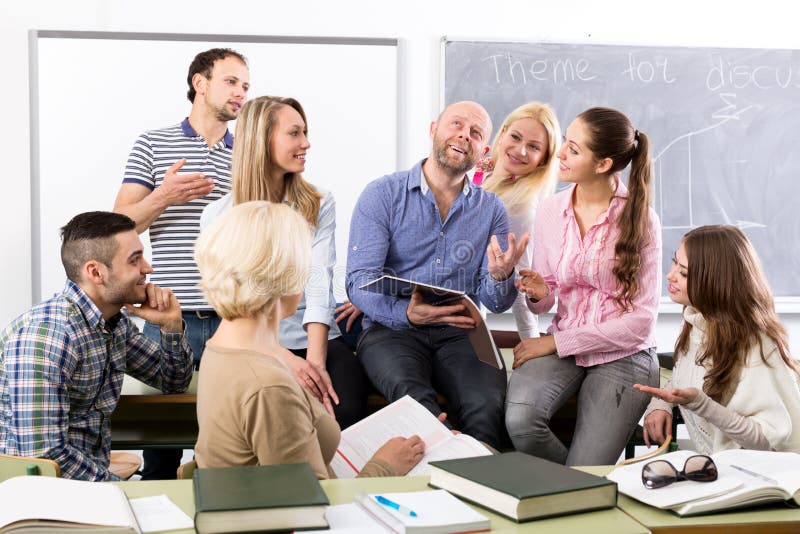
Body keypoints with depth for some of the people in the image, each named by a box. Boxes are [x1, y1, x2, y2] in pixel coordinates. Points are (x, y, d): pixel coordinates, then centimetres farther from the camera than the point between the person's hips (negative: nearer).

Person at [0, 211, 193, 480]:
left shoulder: (116, 320, 4)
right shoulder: (45, 335, -23)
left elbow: (173, 382, 17)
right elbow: (44, 457, -26)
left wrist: (171, 325, 0)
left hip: (96, 474, 8)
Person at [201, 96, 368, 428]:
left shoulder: (319, 206, 8)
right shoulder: (218, 216, 2)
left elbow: (320, 284, -6)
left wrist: (315, 360, -21)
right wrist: (286, 359, -20)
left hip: (318, 339, 2)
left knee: (347, 411, -28)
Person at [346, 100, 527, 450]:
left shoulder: (491, 210, 12)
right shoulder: (382, 195, 3)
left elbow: (495, 303, 6)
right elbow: (359, 281, -8)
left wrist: (500, 277, -18)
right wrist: (407, 313, -27)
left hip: (460, 333, 2)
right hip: (391, 329, -2)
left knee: (487, 405, -29)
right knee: (415, 396, -35)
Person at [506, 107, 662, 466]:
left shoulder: (640, 220, -10)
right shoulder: (550, 211, 2)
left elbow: (641, 321, -12)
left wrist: (556, 342, -15)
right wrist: (539, 294, -15)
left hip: (623, 354, -3)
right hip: (560, 347, 3)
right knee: (520, 418, -29)